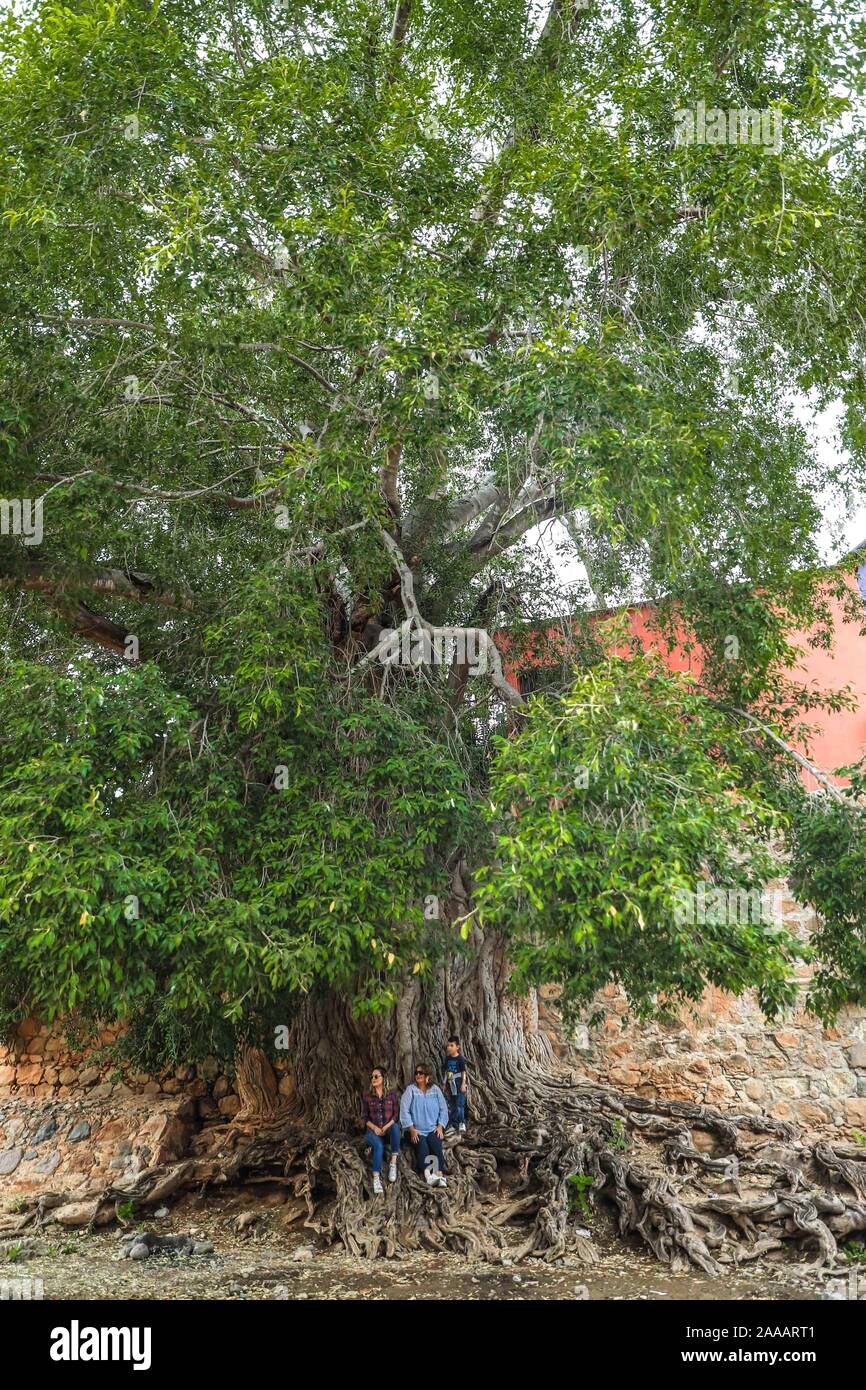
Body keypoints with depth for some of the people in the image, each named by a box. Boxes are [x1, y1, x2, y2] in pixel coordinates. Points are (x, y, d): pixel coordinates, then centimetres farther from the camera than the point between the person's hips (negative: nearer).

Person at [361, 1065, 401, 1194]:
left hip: (389, 1128, 0)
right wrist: (375, 1128, -15)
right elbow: (365, 1117, 3)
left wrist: (386, 1127, -17)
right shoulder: (366, 1095, 4)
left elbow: (396, 1114, -1)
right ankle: (376, 1178, -41)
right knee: (379, 1145, -35)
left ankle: (393, 1162, -29)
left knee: (395, 1127, -37)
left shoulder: (392, 1094, 4)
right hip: (373, 1130, 0)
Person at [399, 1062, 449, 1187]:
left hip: (433, 1129, 2)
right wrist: (412, 1129, -12)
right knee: (422, 1148, -28)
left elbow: (443, 1109, 10)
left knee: (436, 1145, -27)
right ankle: (428, 1175, -47)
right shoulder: (410, 1090, 2)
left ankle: (440, 1176, -41)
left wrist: (440, 1126, -2)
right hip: (417, 1131, -2)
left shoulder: (435, 1090, 10)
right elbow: (404, 1110, -5)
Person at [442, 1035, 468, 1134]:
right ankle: (453, 1125, 19)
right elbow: (446, 1072, 13)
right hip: (450, 1085, 6)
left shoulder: (460, 1059, -11)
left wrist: (463, 1084, -13)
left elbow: (463, 1072, -9)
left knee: (459, 1105, -8)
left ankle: (462, 1124, 0)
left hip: (458, 1086, -6)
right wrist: (445, 1084, 14)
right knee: (451, 1106, 11)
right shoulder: (447, 1059, 6)